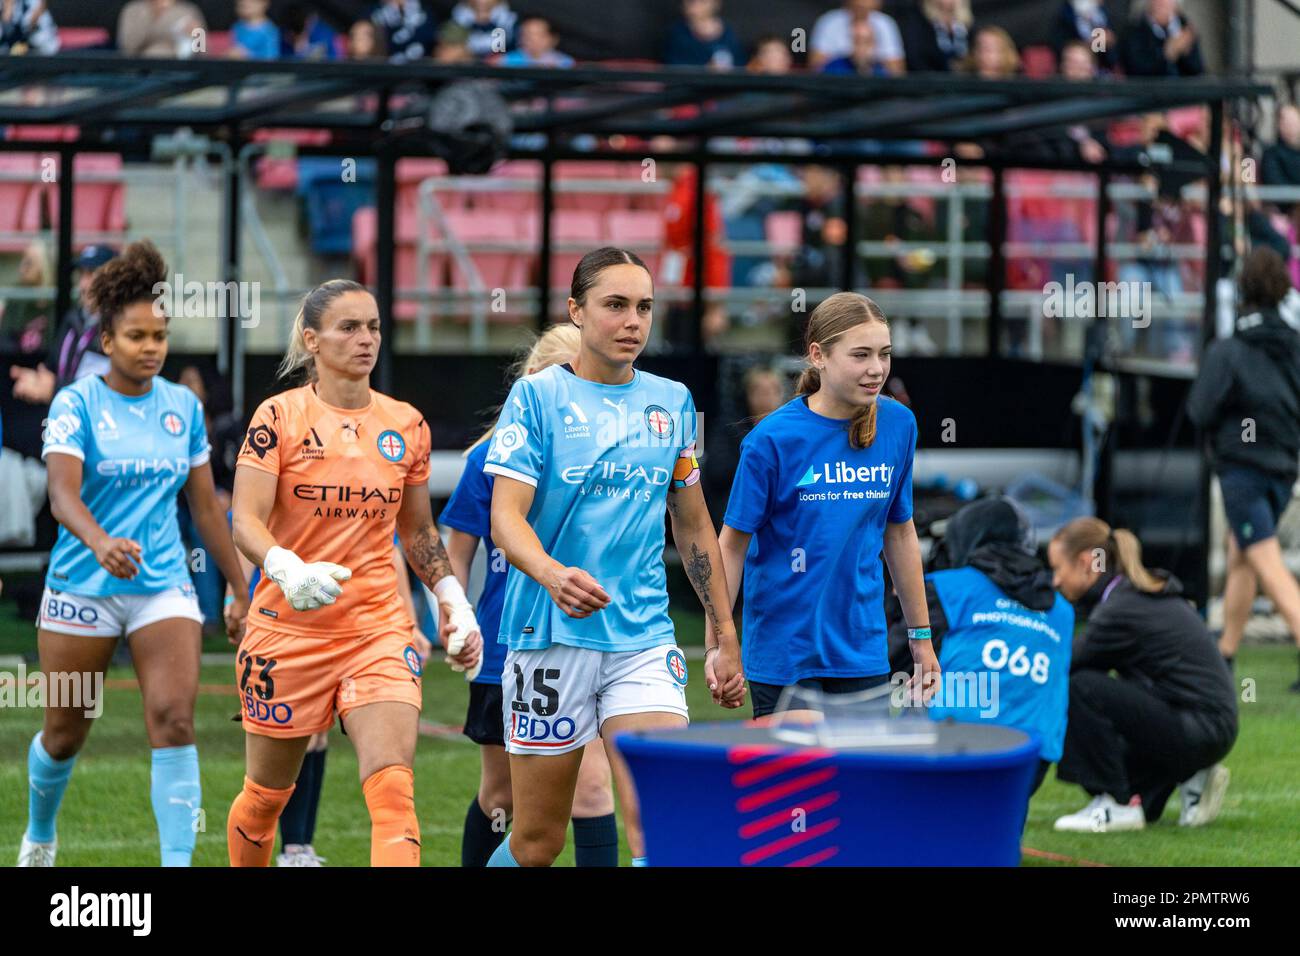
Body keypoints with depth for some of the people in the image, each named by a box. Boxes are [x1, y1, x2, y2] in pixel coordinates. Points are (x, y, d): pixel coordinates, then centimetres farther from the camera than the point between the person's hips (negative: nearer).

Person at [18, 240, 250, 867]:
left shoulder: (183, 407, 5)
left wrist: (241, 591, 13)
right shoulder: (77, 403, -8)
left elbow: (206, 506, 13)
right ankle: (39, 835, 40)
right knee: (65, 735, 11)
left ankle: (177, 862, -18)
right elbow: (62, 494, -22)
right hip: (81, 589, -2)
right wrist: (101, 543, -42)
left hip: (164, 587, 2)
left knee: (174, 719, -17)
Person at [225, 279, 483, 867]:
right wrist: (288, 570, -34)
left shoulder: (407, 425, 7)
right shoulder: (279, 416, -6)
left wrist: (451, 598, 10)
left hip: (379, 629, 2)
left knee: (393, 788, -18)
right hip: (288, 627, -2)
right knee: (267, 794, 13)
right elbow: (245, 520, -15)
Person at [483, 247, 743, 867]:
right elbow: (506, 517, -12)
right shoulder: (537, 396, -3)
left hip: (644, 639, 3)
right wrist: (553, 575, -33)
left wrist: (724, 636, 18)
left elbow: (692, 524, 20)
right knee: (537, 842, 3)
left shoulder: (672, 402, 11)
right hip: (551, 636, -3)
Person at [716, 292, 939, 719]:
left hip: (864, 652, 4)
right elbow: (732, 544, -6)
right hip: (785, 652, -4)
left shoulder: (898, 424, 0)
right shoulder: (771, 439, -12)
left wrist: (921, 636, 14)